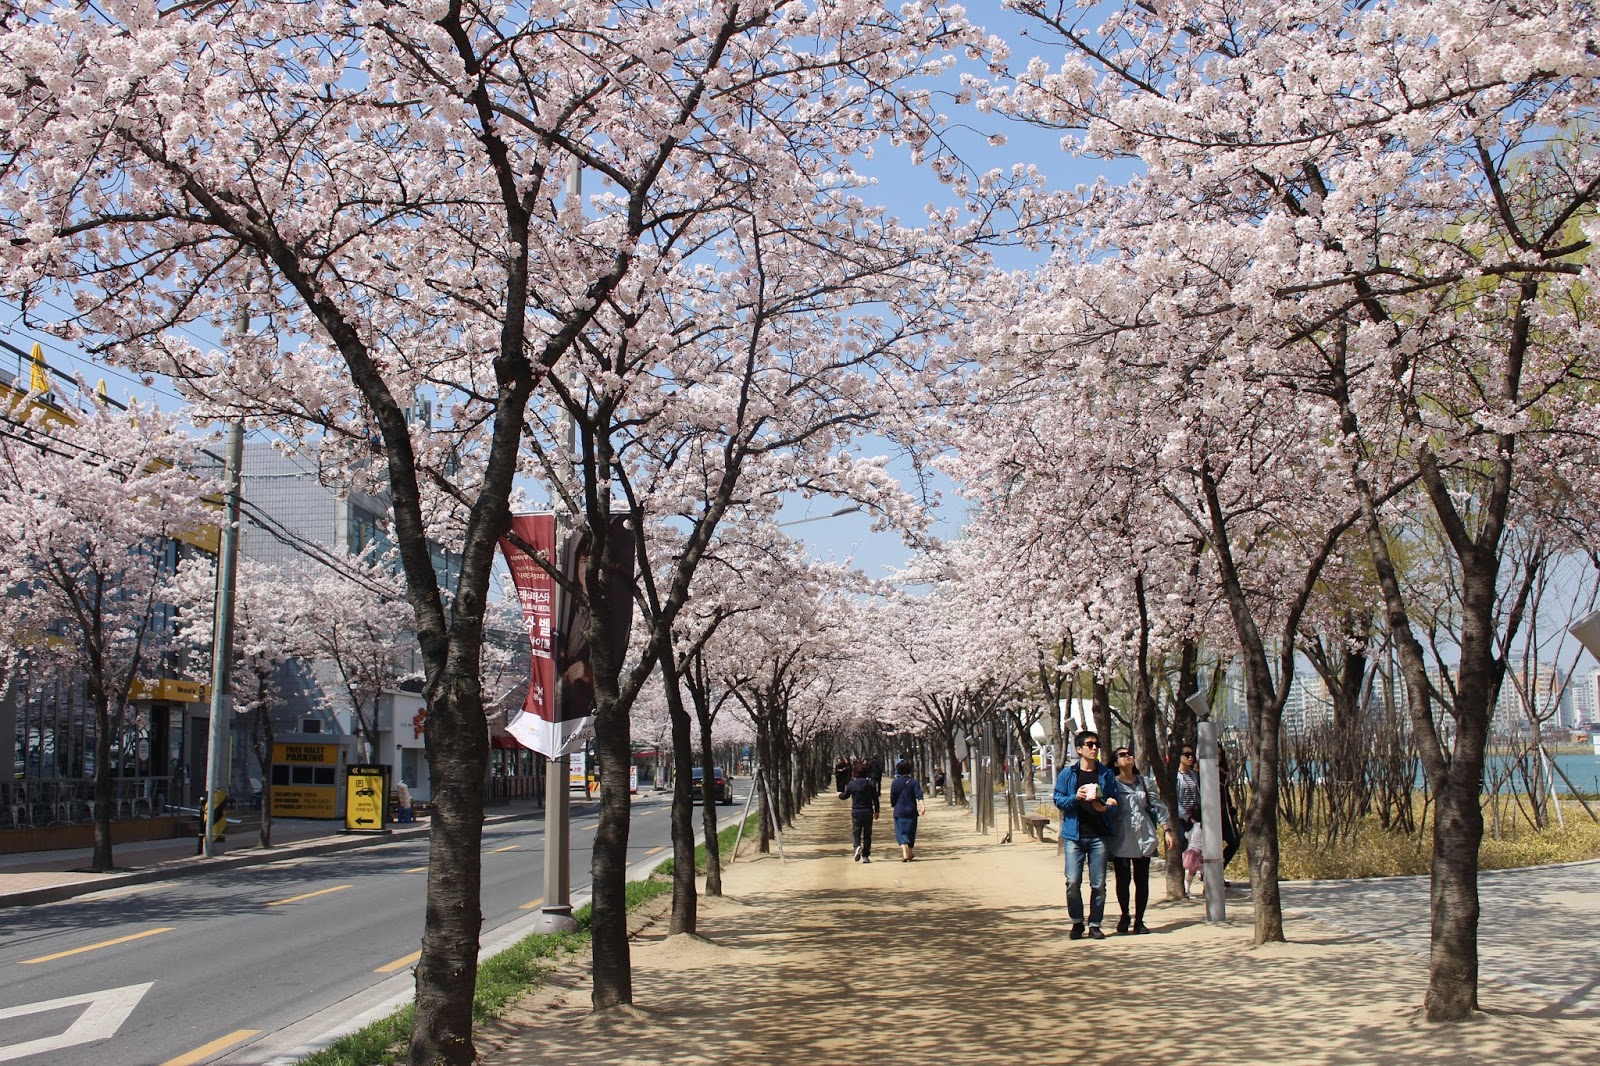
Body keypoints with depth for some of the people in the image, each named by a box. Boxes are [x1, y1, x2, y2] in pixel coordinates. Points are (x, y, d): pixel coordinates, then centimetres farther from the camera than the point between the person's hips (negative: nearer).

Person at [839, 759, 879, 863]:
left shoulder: (851, 784, -7)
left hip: (856, 812, -1)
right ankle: (865, 856, 10)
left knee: (855, 832, 8)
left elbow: (845, 795, 9)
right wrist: (876, 811, 12)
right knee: (867, 834, 10)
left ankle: (857, 846, -23)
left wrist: (839, 795, 32)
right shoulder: (871, 783, -3)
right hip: (868, 811, 1)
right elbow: (875, 799, 0)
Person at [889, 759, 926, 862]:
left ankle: (904, 854, -20)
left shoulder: (894, 783, -2)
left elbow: (892, 799, 5)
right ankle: (909, 855, 27)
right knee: (911, 832, 16)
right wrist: (922, 805, -25)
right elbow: (919, 795, -16)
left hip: (899, 812, -1)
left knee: (901, 833, 1)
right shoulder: (914, 782, -2)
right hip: (912, 811, 1)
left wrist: (893, 805, 24)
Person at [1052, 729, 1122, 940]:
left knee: (1098, 883, 2)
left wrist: (1106, 808, -10)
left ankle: (1095, 925, 13)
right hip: (1074, 835, -1)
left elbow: (1117, 801, 11)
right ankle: (1077, 922, 10)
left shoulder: (1106, 774, 10)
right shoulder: (1067, 774, 6)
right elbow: (1058, 800, 5)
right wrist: (1075, 798, -13)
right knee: (1073, 881, -8)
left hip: (1100, 835, 1)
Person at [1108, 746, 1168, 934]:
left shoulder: (1145, 783, 13)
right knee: (1123, 879, 0)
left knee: (1142, 879, 2)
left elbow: (1158, 806, 13)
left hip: (1143, 836, 3)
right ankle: (1125, 916, 19)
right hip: (1121, 839, -3)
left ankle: (1139, 920, 11)